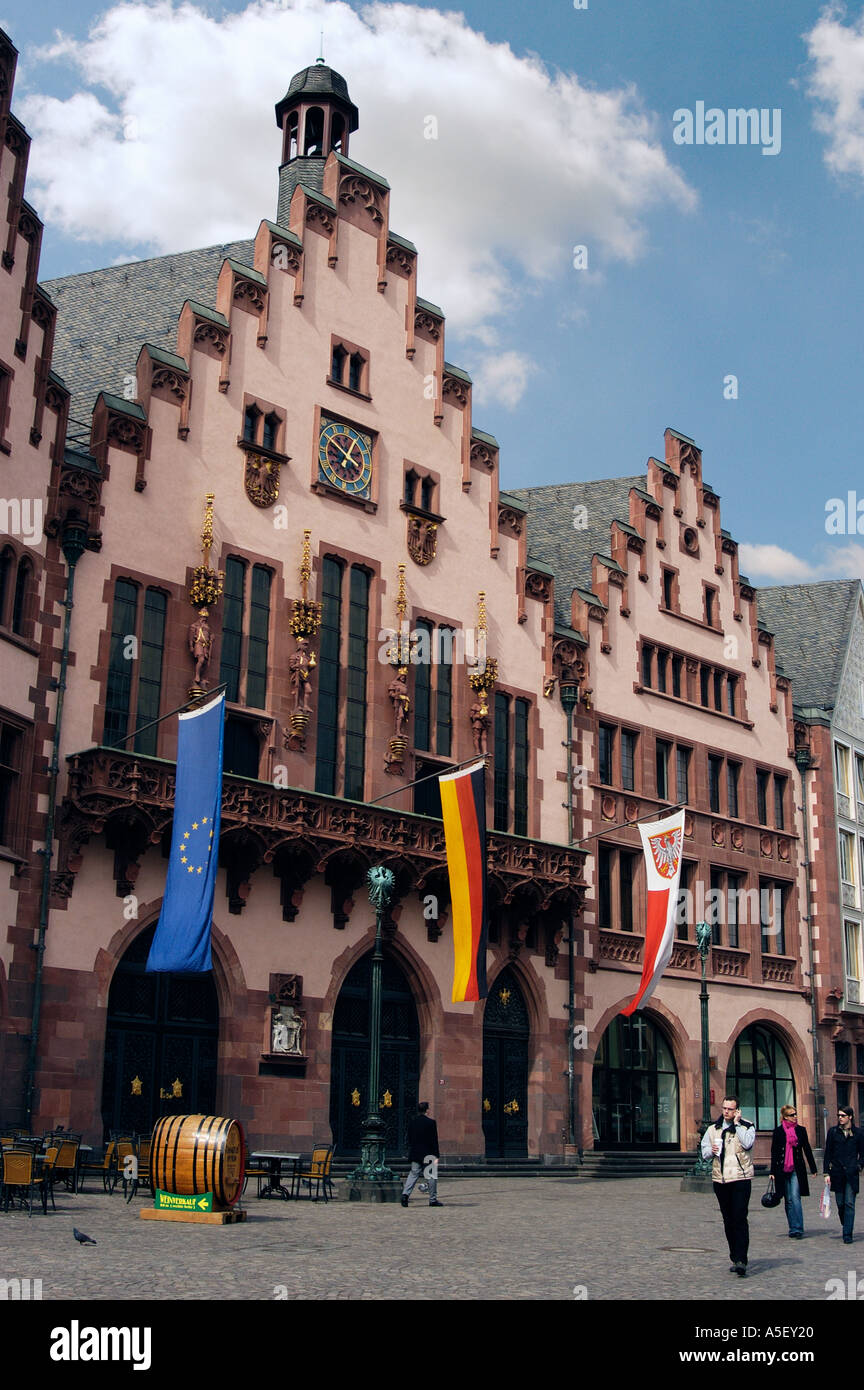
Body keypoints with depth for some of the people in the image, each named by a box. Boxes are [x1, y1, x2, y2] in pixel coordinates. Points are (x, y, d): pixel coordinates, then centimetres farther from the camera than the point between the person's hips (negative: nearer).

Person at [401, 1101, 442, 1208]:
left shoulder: (411, 1122, 5)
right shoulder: (431, 1122, -11)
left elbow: (409, 1139, 10)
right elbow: (434, 1141, -11)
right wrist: (436, 1156, -7)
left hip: (415, 1154, 5)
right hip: (428, 1155, -5)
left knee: (413, 1174, 9)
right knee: (432, 1176, 6)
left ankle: (405, 1193, -9)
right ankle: (433, 1199, 10)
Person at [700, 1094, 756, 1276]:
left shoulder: (746, 1126, 1)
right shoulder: (713, 1129, 13)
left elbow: (747, 1144, -16)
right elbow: (704, 1151, 14)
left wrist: (737, 1124, -12)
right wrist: (711, 1151, -8)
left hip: (741, 1178, -4)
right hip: (720, 1179, 5)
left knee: (740, 1219, -12)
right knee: (728, 1221, 10)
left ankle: (741, 1260, -15)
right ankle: (734, 1258, 20)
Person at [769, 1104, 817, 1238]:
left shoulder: (801, 1130, 6)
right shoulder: (778, 1131, 2)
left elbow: (807, 1150, 12)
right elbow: (774, 1152, 5)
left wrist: (813, 1168, 11)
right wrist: (773, 1171, 2)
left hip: (797, 1169, -1)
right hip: (782, 1169, 1)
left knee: (795, 1198, -13)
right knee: (788, 1200, 6)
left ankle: (797, 1229, -13)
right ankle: (794, 1229, 14)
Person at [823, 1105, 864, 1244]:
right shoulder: (833, 1131, 5)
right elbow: (827, 1153, 6)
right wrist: (826, 1173, 1)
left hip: (851, 1174, -2)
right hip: (837, 1173, 2)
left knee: (849, 1204, -7)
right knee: (841, 1204, 6)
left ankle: (847, 1234, -4)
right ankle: (846, 1226, 29)